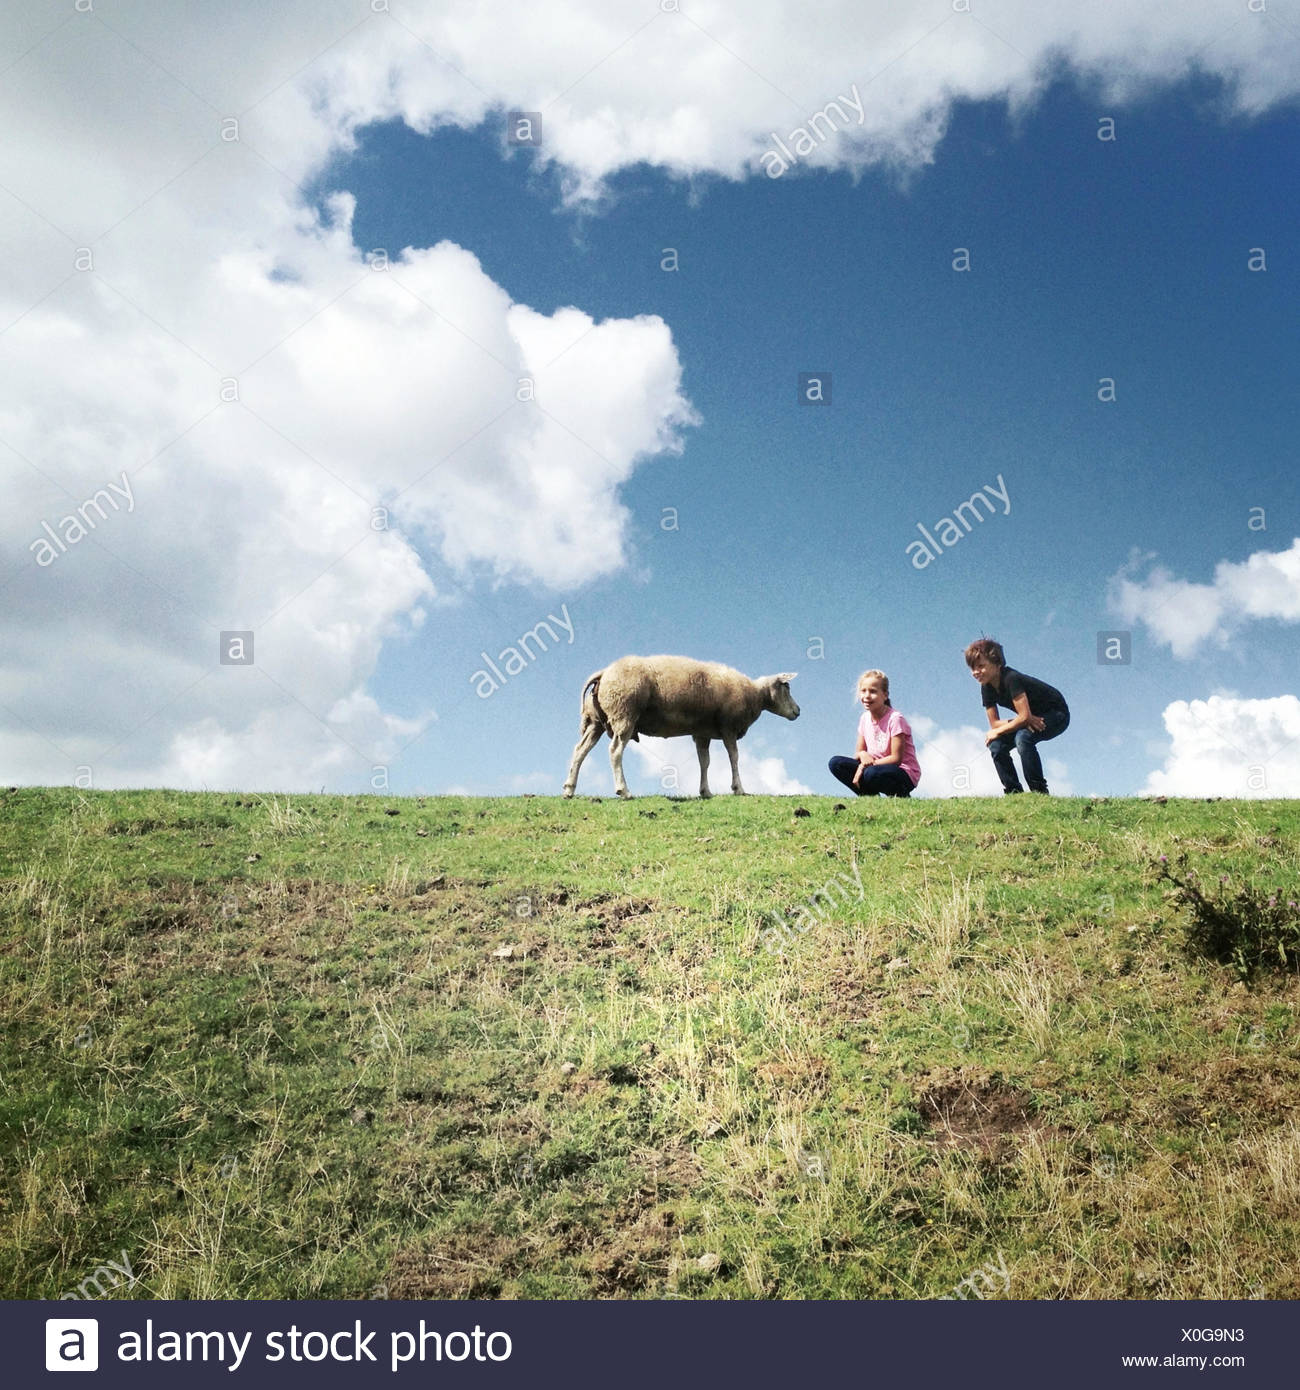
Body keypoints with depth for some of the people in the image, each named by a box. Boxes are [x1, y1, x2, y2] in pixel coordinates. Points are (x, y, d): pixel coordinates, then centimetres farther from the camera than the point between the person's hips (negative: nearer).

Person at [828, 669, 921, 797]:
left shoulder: (895, 719, -16)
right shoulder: (865, 718, 5)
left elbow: (896, 759, -17)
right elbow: (858, 753, 7)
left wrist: (866, 765, -20)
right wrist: (862, 755, -18)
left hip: (905, 775, -6)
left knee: (872, 773, -38)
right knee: (835, 763, -11)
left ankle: (901, 796, -10)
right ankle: (870, 796, -4)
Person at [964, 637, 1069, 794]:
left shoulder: (1011, 678, -31)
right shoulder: (987, 688, -7)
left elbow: (1024, 716, -35)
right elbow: (994, 723, -8)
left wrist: (998, 731, -22)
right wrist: (1023, 721, -24)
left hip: (1057, 713, -8)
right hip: (1033, 717, 8)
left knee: (1023, 737, -34)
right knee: (996, 745, -11)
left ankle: (1040, 792, -24)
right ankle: (1014, 792, -4)